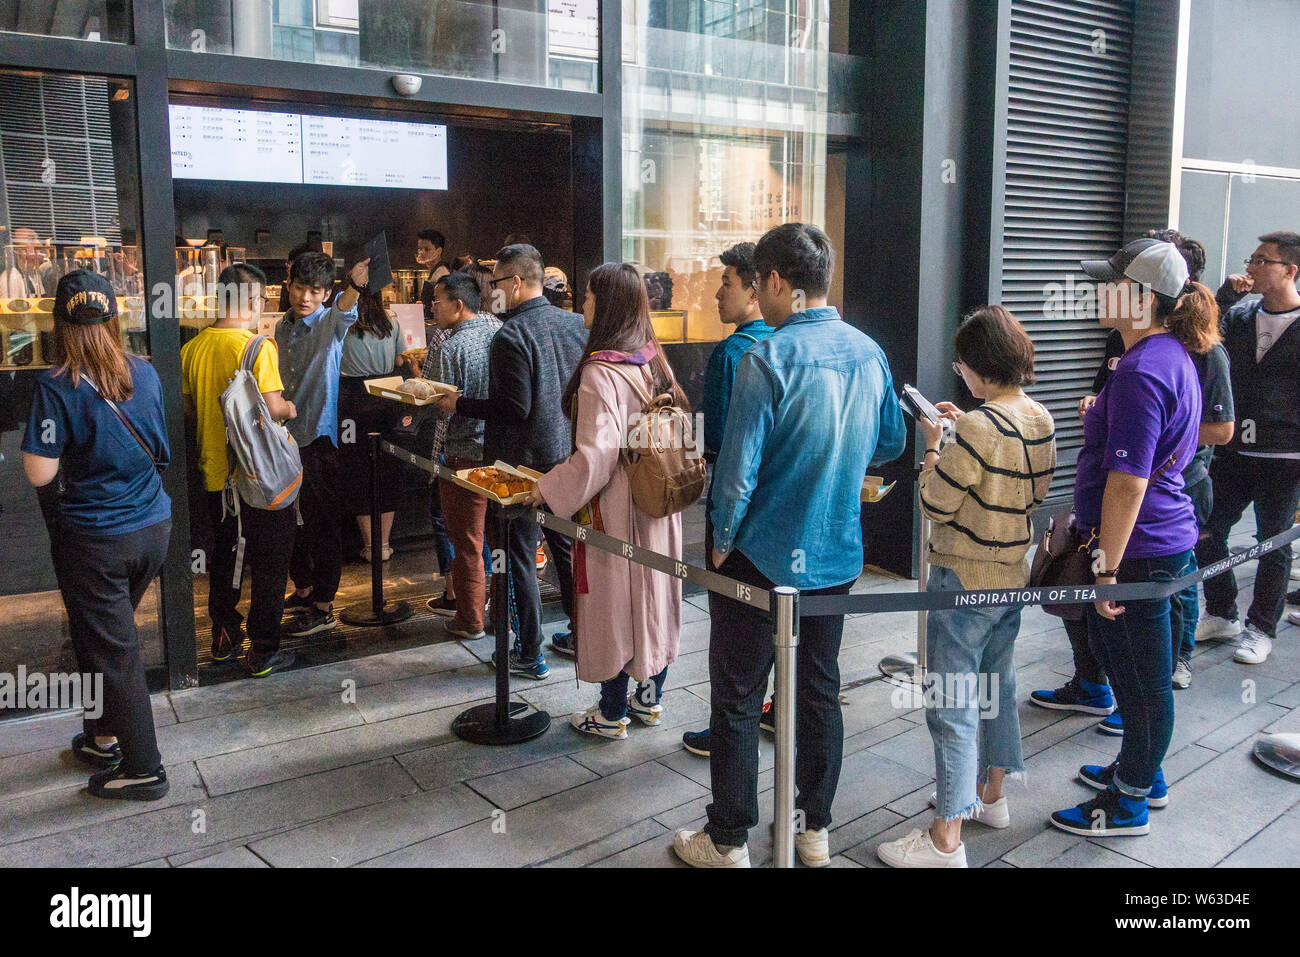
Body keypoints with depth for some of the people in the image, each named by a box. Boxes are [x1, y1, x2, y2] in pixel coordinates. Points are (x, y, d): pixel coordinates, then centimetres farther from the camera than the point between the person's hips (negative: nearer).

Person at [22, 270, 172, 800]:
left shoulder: (57, 386, -17)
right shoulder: (144, 372, -1)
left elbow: (39, 473, -16)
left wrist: (36, 437, 1)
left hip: (94, 540, -5)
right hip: (152, 527, 5)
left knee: (113, 650, 7)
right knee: (105, 636, 24)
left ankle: (143, 769, 16)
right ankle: (103, 737, 38)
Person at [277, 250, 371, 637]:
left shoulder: (330, 323, -10)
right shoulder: (283, 327, 9)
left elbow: (344, 311, -36)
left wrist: (354, 286, -57)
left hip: (319, 437, -7)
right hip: (287, 437, 7)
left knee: (324, 524, 1)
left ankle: (323, 608, 10)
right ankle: (303, 590, 35)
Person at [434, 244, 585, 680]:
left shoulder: (510, 336, -19)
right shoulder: (575, 323, 3)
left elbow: (515, 407, -22)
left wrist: (460, 405, -11)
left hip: (523, 461, -7)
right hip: (568, 453, 7)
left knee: (520, 557, 4)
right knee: (568, 546, 19)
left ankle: (529, 655, 12)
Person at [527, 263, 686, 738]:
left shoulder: (600, 372, -20)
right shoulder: (654, 362, 4)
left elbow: (596, 454, -25)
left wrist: (548, 489, -13)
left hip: (615, 508, -8)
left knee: (613, 600, 5)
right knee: (652, 595, 16)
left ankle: (612, 713, 18)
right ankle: (650, 696, 31)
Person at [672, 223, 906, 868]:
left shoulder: (767, 360, -19)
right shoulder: (869, 354, 0)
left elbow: (738, 469, -20)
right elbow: (890, 445, 13)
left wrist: (721, 543, -5)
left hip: (763, 559, -6)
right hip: (838, 555, 6)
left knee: (737, 700, 8)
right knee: (820, 690, 18)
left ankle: (727, 842, 21)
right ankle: (815, 830, 32)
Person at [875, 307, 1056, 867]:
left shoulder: (979, 426, -23)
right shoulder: (1040, 420, 3)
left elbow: (935, 505, -18)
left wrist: (932, 443, -3)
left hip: (964, 580, -9)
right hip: (1012, 574, 9)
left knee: (952, 704, -1)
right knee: (997, 684, 23)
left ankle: (945, 839, 7)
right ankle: (991, 795, 41)